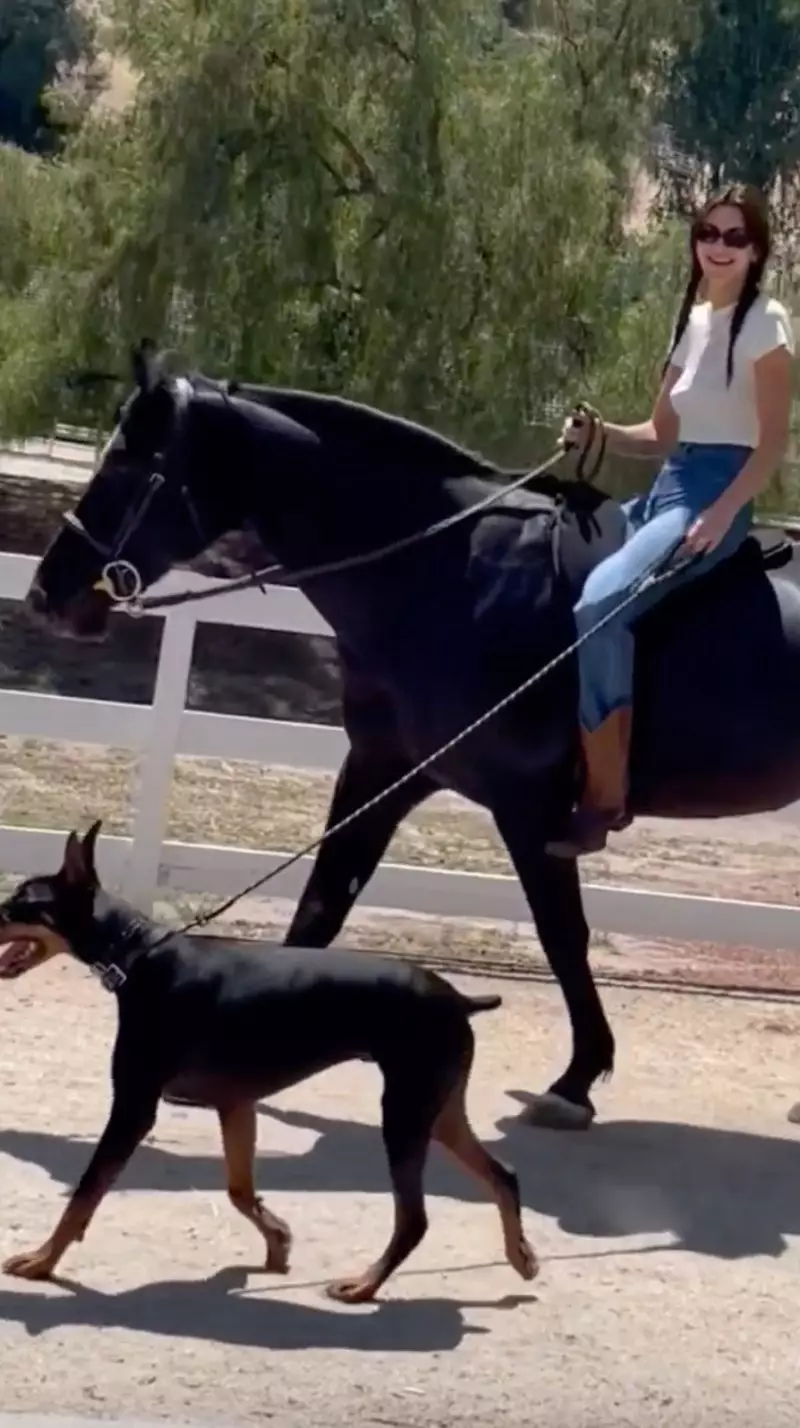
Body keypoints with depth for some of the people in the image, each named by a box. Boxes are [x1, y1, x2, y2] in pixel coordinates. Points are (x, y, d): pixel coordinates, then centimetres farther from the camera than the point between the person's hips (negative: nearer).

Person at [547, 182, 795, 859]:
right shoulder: (694, 319, 15)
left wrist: (719, 516, -23)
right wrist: (597, 434, 2)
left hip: (715, 494, -9)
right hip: (667, 486, 9)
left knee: (600, 602, -29)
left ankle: (606, 793, -22)